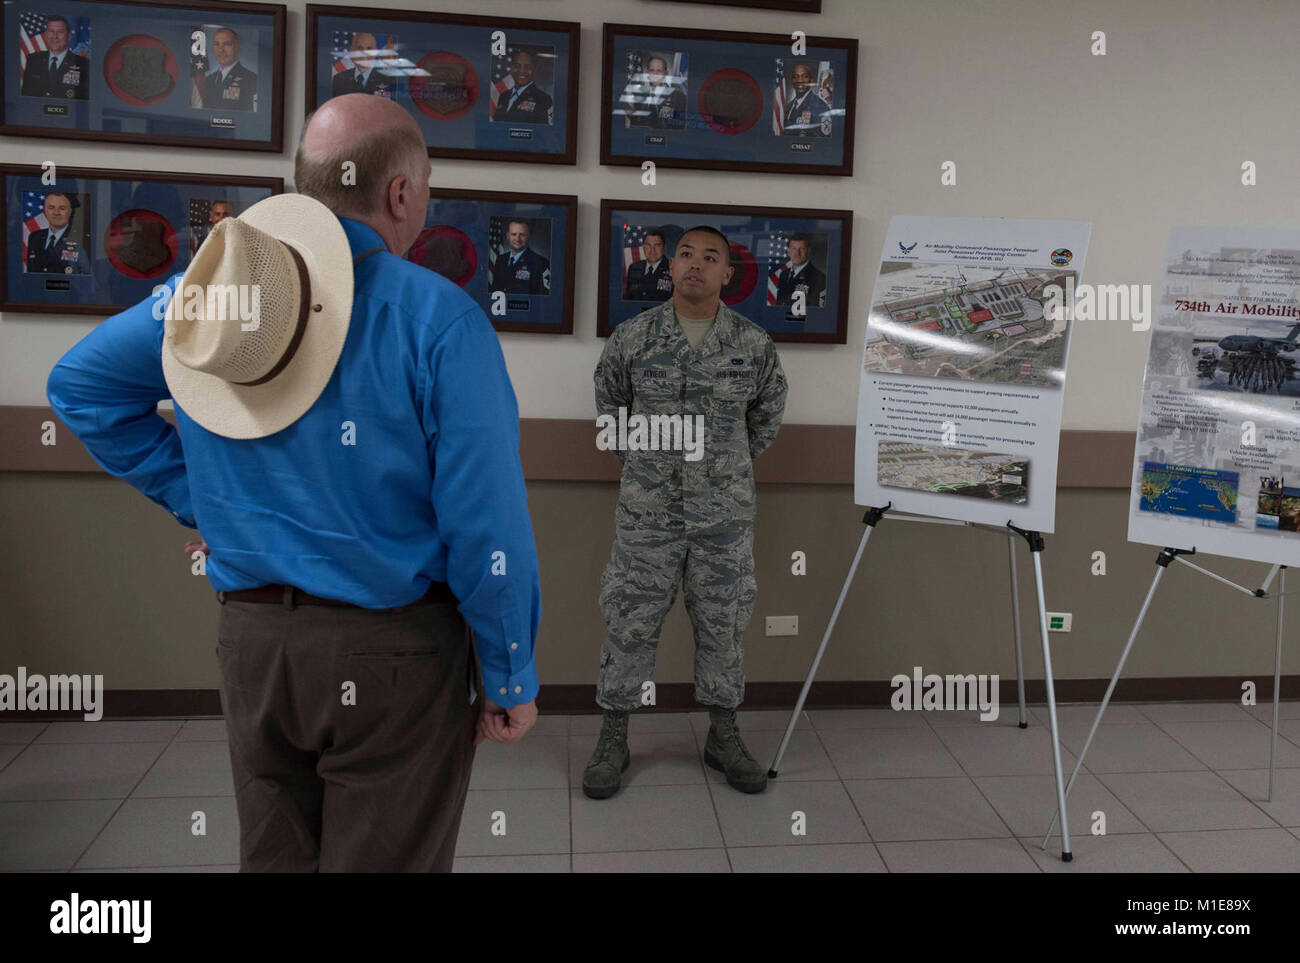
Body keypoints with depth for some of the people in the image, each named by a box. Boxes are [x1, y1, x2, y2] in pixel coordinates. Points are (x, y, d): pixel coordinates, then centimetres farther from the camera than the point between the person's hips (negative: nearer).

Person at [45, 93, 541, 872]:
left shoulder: (210, 283, 1)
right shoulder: (435, 315, -16)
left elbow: (80, 384, 13)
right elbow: (486, 522, -18)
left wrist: (195, 498, 10)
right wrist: (513, 678, -7)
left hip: (251, 639, 6)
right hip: (393, 653, -5)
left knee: (273, 856, 23)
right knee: (385, 859, 12)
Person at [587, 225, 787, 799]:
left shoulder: (754, 343, -1)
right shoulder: (633, 336, -2)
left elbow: (769, 411, 15)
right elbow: (608, 403, 13)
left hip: (725, 512, 1)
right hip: (647, 510, -1)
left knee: (723, 624, 10)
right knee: (630, 621, 4)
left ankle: (723, 736, 27)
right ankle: (613, 738, 20)